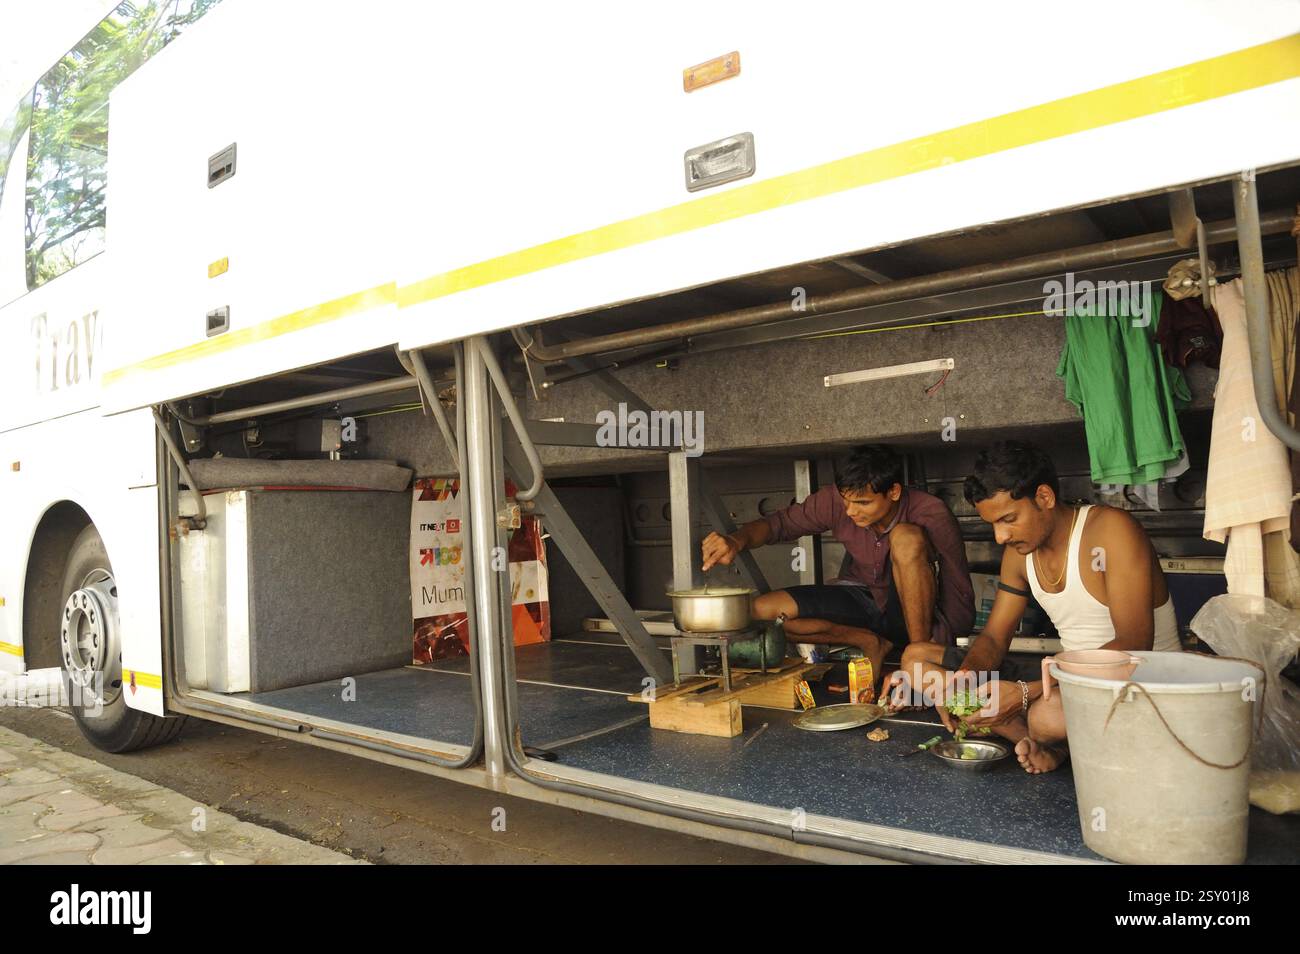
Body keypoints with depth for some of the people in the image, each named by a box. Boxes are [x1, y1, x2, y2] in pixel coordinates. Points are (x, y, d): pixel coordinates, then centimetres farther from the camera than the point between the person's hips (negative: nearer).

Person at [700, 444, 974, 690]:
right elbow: (780, 523, -9)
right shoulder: (836, 501, -17)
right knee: (762, 611, -16)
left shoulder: (932, 515, -25)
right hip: (865, 598, 4)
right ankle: (870, 643, -5)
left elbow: (961, 601, -21)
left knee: (907, 537, -34)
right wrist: (738, 540, -31)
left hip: (915, 611, -4)